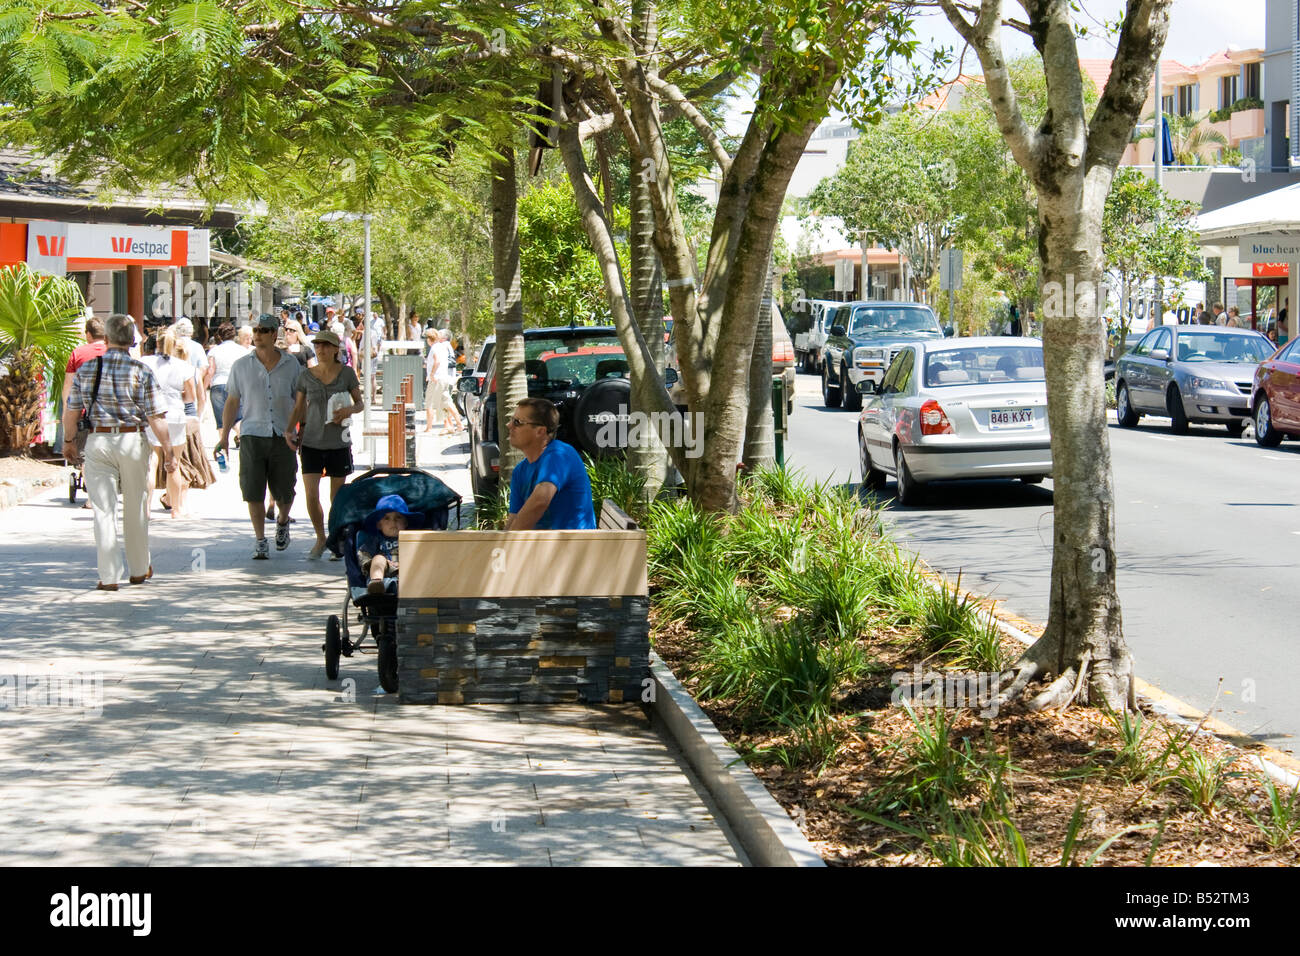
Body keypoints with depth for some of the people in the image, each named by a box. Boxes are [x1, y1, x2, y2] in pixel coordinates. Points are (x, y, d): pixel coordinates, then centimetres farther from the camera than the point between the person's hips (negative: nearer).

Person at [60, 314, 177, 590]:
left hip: (98, 441, 1)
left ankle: (109, 576, 1)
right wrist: (168, 451, -3)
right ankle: (139, 570, 26)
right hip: (133, 441, -1)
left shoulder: (86, 369, 0)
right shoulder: (141, 372, -7)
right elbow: (156, 417, -10)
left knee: (104, 510, 4)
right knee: (135, 509, 13)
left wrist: (69, 440, 21)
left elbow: (71, 411, 5)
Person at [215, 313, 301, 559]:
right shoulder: (241, 366, 5)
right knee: (254, 491, -6)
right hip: (253, 435, 0)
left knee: (284, 491, 3)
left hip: (283, 436, 0)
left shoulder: (291, 364, 5)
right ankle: (261, 541, 5)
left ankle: (282, 522, 36)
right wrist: (224, 435, 4)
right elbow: (232, 402, 10)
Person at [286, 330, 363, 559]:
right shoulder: (306, 375, 2)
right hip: (311, 443, 1)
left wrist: (350, 410, -17)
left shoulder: (346, 373, -2)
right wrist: (289, 430, -6)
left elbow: (360, 403, 5)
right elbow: (298, 407, 9)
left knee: (337, 497, 8)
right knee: (311, 495, -9)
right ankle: (320, 539, 13)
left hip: (338, 443, -1)